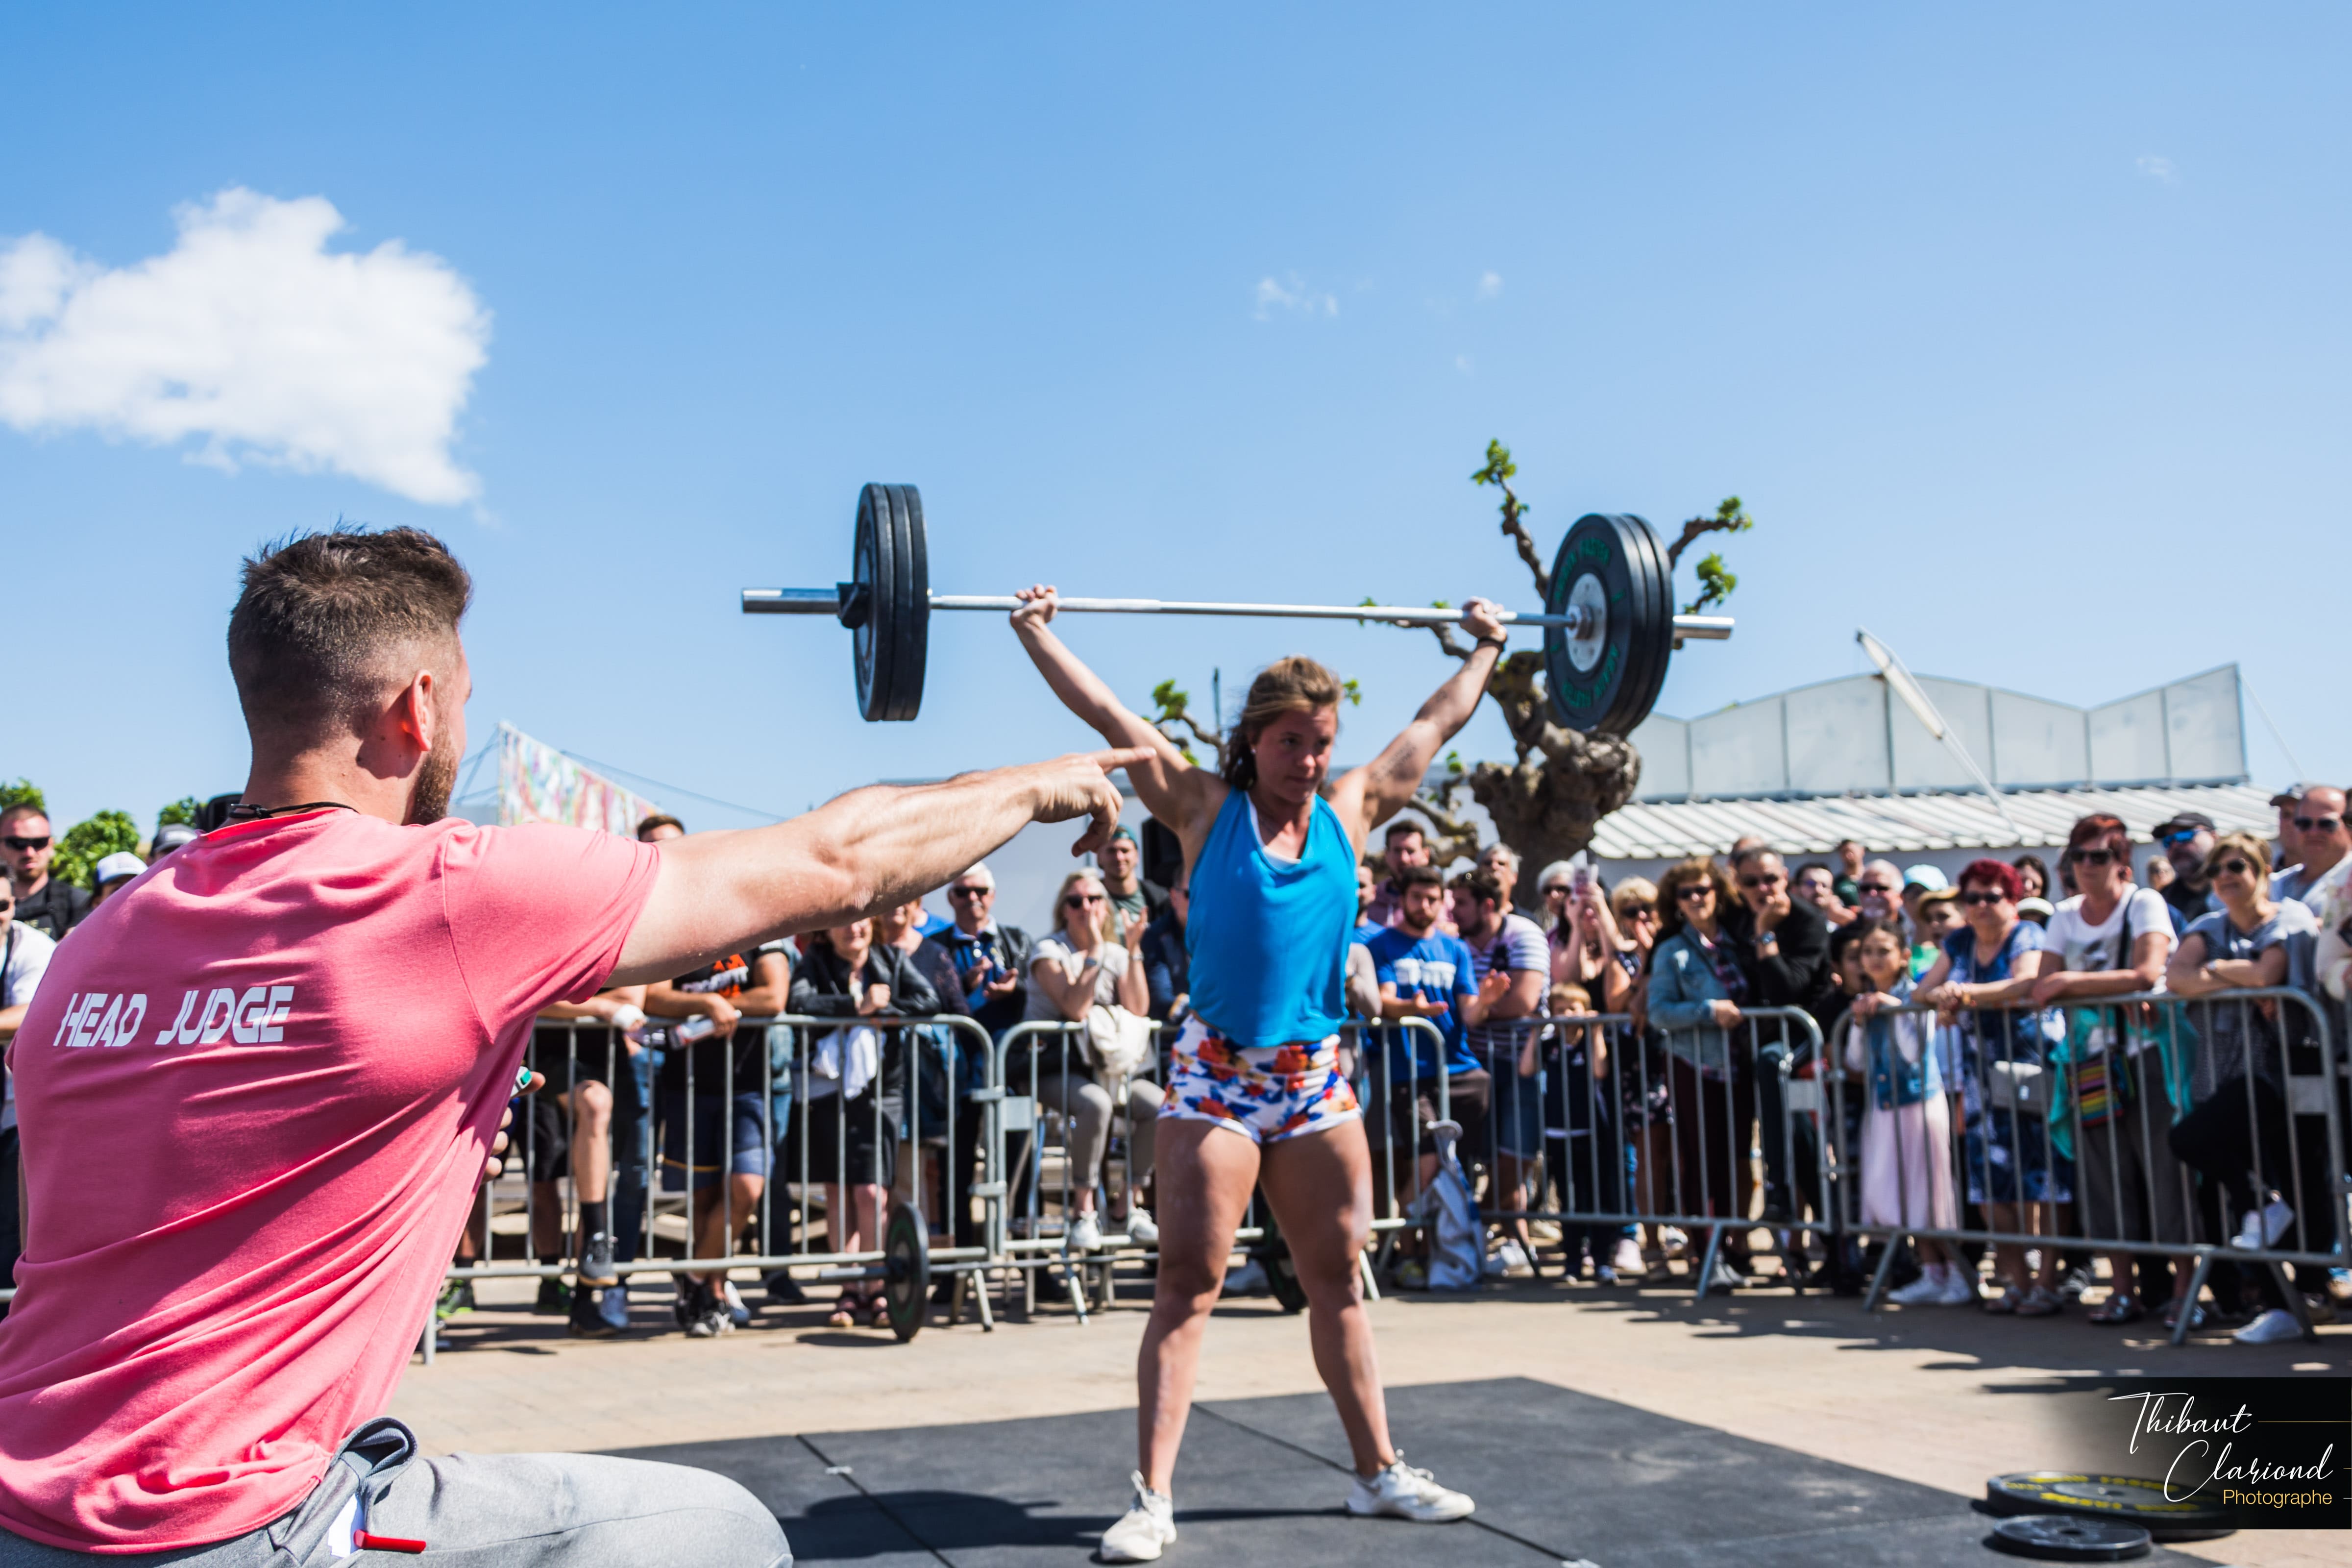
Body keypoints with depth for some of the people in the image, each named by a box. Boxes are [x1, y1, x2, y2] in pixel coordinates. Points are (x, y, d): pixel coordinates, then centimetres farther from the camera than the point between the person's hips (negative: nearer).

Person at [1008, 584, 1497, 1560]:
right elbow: (1108, 715, -4)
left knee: (1338, 1280, 13)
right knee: (1188, 1285, -4)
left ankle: (1379, 1472, 24)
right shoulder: (1205, 809, -2)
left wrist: (1486, 649, 28)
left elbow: (1436, 723, 19)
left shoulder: (1350, 812, 7)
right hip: (1216, 1078, -4)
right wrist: (1035, 632, -5)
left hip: (1318, 1080, 4)